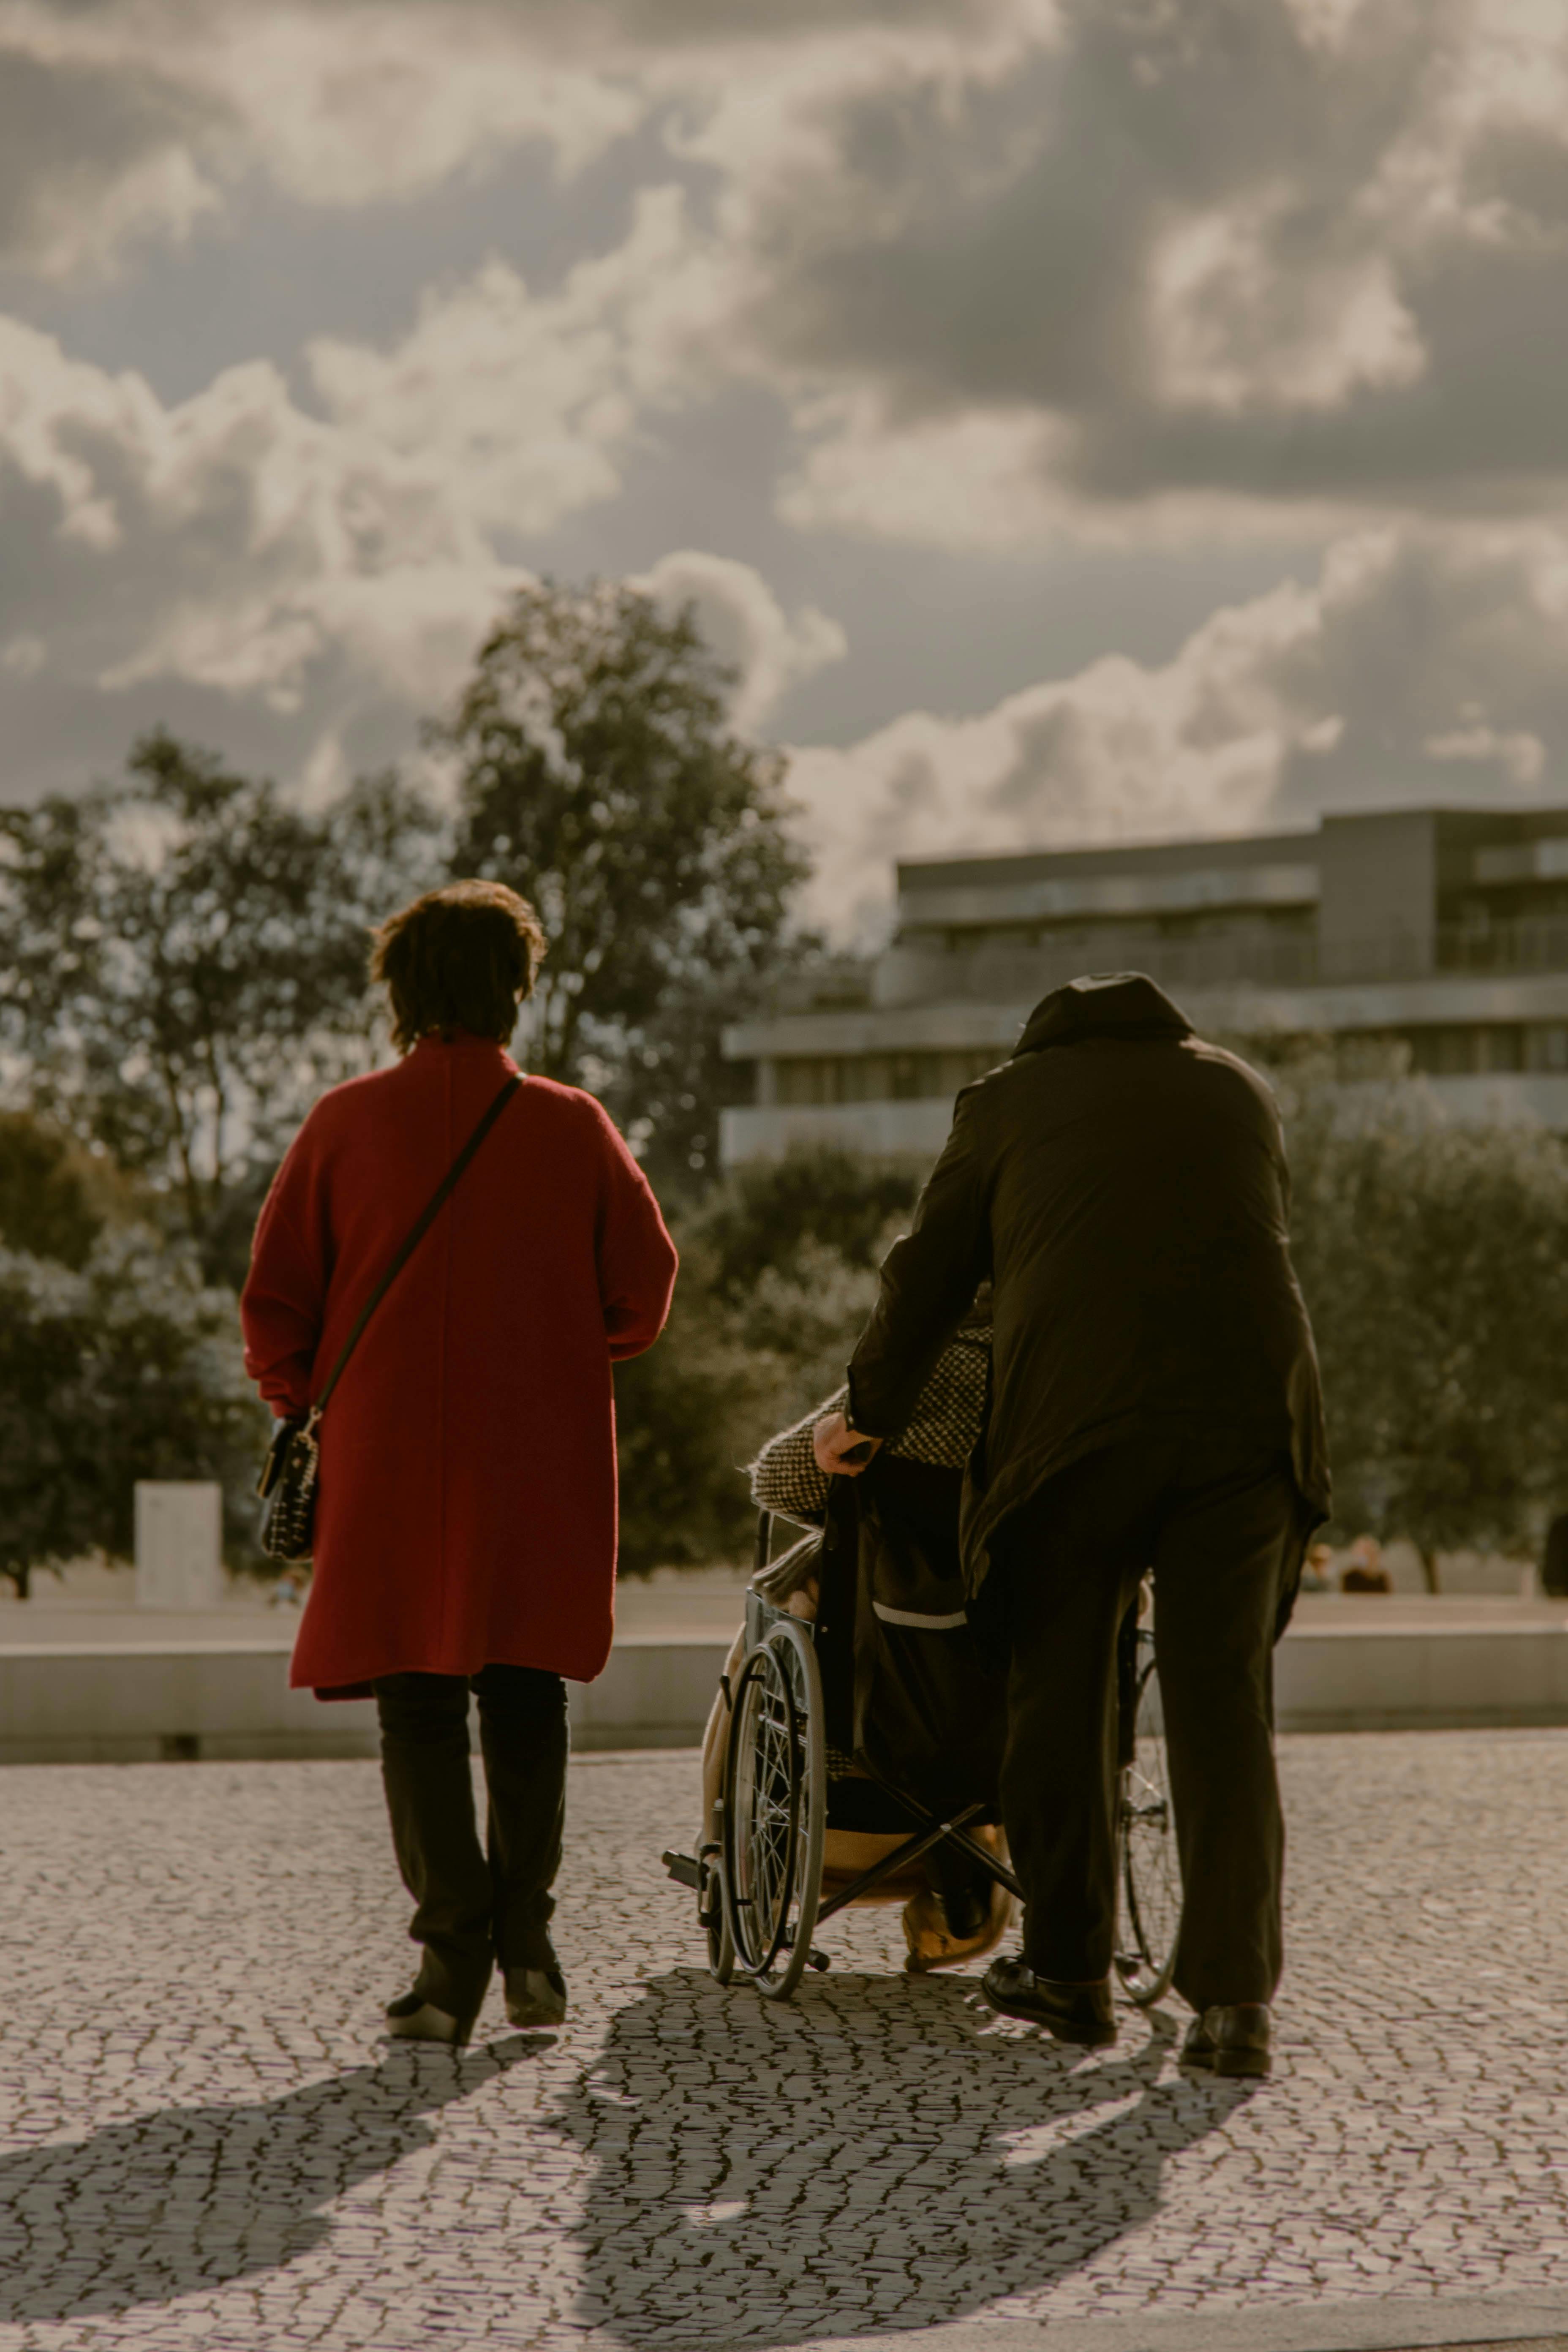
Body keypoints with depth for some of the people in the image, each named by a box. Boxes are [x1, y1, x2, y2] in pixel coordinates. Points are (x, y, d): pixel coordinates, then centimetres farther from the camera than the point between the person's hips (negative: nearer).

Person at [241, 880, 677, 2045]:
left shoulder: (347, 1123, -3)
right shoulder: (572, 1125, -1)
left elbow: (276, 1298, -2)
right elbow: (646, 1283, 3)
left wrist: (303, 1395, 15)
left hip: (389, 1460, -1)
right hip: (543, 1462, 1)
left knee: (419, 1702, 3)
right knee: (527, 1695, 12)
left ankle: (452, 1948, -7)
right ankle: (527, 1941, 7)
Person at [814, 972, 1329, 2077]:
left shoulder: (1011, 1098, 16)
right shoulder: (1241, 1088, 22)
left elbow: (929, 1274, 17)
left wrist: (868, 1414, 30)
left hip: (1077, 1420, -1)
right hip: (1248, 1411, 2)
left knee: (1060, 1698, 12)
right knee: (1226, 1709, 2)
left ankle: (1072, 1974, 18)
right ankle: (1234, 2000, -6)